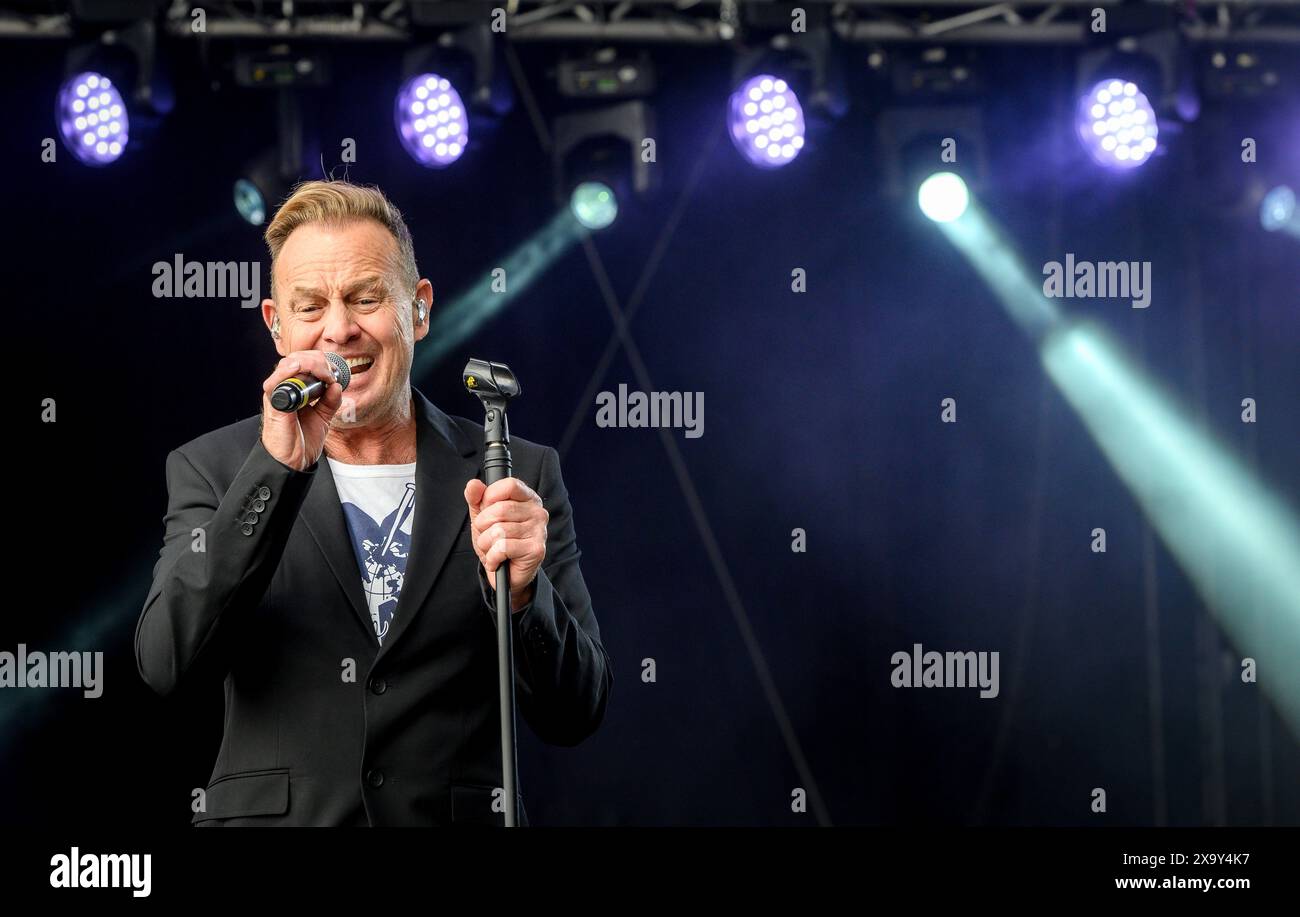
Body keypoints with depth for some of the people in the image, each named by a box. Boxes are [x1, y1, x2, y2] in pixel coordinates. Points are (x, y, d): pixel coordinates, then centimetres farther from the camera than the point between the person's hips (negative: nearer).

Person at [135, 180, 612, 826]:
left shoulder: (517, 477, 5)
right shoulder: (210, 470, 5)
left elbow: (572, 717, 3)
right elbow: (167, 662, -10)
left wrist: (518, 593, -15)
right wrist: (280, 464, -15)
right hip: (270, 818, -1)